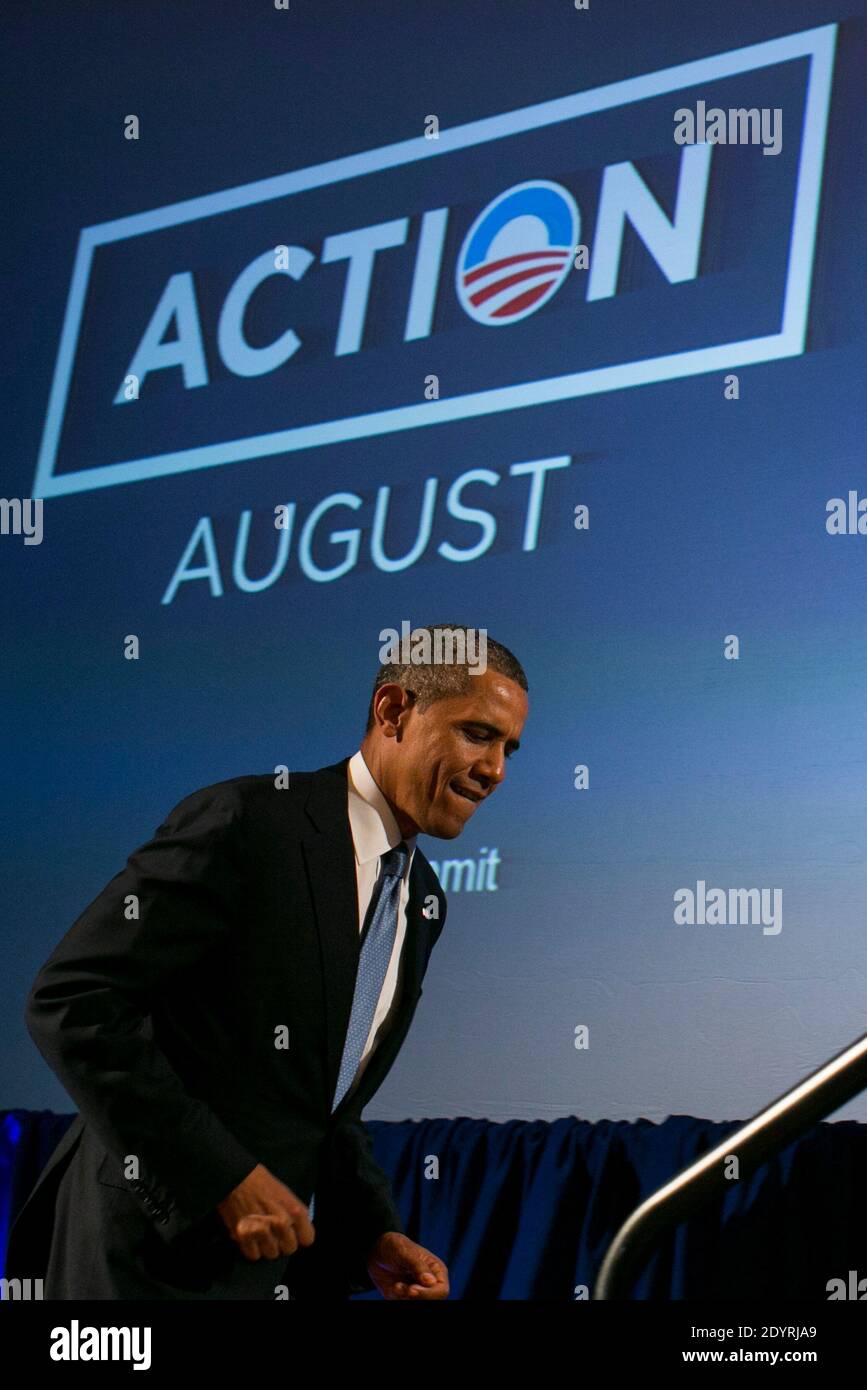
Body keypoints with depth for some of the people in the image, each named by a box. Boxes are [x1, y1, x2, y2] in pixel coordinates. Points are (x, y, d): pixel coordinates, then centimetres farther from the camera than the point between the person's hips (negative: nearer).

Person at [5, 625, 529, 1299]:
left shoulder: (422, 902, 10)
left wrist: (374, 1234, 3)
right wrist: (225, 1176, -21)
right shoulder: (243, 821, -15)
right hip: (159, 1253, -7)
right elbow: (72, 1001, -20)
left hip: (282, 1251, 8)